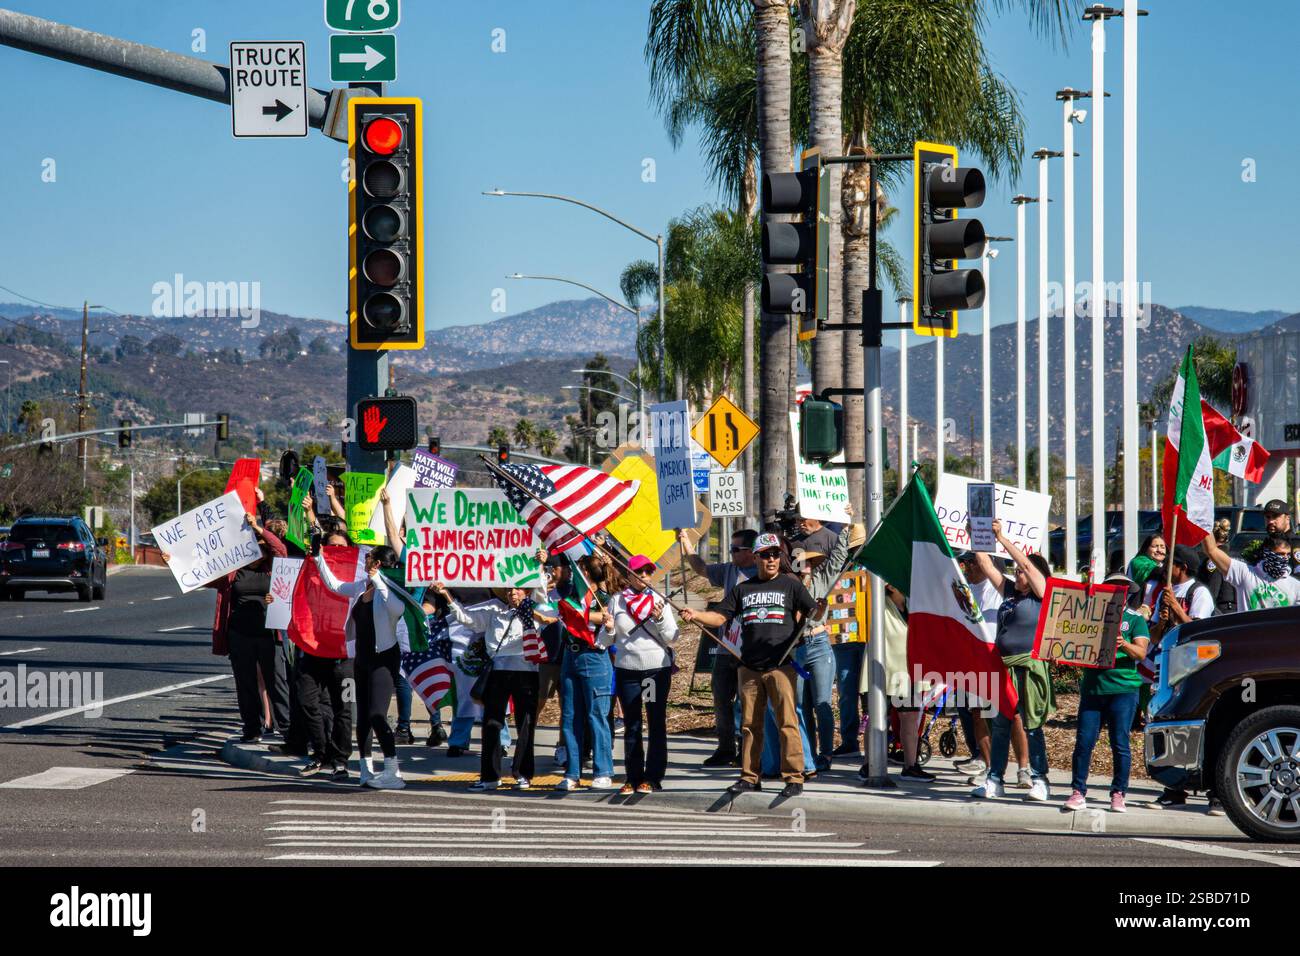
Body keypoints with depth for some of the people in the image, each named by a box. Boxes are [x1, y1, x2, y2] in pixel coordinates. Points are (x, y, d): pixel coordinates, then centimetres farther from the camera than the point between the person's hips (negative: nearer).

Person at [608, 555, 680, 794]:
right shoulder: (616, 601, 5)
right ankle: (633, 777, 10)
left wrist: (660, 619, -15)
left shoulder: (659, 601, 4)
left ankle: (653, 778, 4)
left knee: (656, 724, 1)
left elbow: (672, 638, 1)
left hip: (657, 668, -1)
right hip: (627, 668, 1)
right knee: (631, 726, 5)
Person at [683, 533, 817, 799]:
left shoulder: (790, 585, 6)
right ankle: (749, 777, 14)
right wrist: (696, 615, -5)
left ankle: (794, 778, -6)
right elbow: (720, 617, 11)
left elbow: (812, 612, 3)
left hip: (781, 665, -4)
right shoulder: (743, 589, 15)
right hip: (750, 667, 4)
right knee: (750, 724, 7)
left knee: (787, 722, -8)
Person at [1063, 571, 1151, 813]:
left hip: (1123, 687, -3)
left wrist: (1124, 645, -25)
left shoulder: (1135, 619, 6)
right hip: (1092, 686, 3)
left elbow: (1141, 652, -6)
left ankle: (1118, 795, 3)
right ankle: (1078, 792, 2)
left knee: (1120, 744, -3)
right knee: (1084, 741, -3)